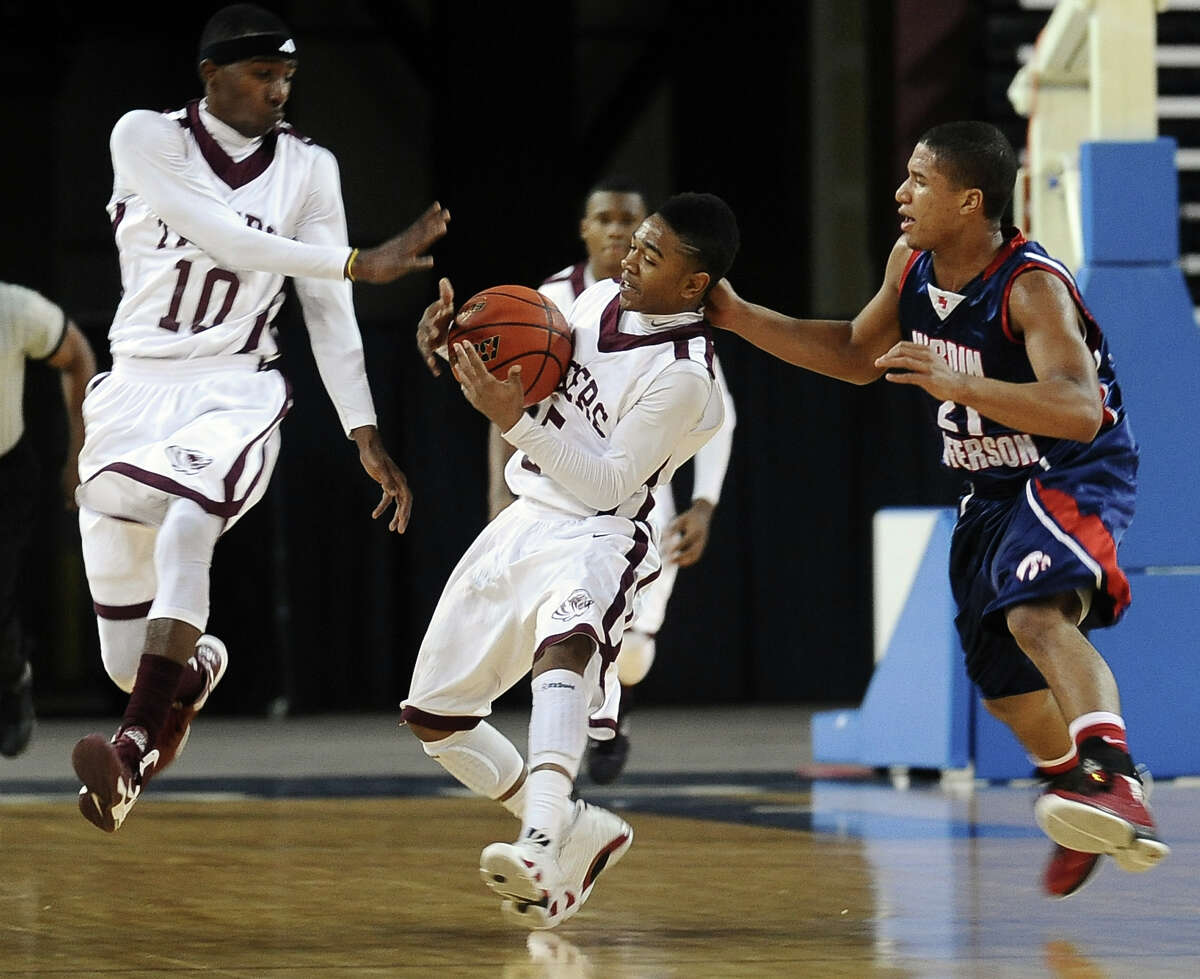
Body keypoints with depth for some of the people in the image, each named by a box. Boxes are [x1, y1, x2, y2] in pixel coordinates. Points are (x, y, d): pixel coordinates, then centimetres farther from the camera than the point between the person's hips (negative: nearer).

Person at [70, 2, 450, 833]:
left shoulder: (308, 167, 5)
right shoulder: (147, 140, -3)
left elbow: (328, 312, 7)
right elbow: (222, 235, -15)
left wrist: (366, 435, 2)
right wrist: (357, 263, -17)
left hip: (235, 397, 0)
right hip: (136, 392, 0)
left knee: (186, 524, -37)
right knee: (131, 660, 3)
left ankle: (134, 753, -38)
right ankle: (199, 667, 43)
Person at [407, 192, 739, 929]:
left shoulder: (683, 377, -18)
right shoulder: (603, 299, 5)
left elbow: (608, 487, -20)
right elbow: (530, 367, 20)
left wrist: (516, 419, -26)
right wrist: (463, 337, -1)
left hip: (595, 537, -9)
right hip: (526, 523, 9)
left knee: (563, 644, -42)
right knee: (432, 714, 11)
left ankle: (541, 848, -60)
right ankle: (577, 833, 24)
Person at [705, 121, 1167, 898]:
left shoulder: (1032, 287, -26)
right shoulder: (911, 265, -2)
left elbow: (1080, 411, -38)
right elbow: (858, 354, 16)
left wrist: (956, 384, -49)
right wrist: (739, 318, 7)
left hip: (1074, 475, -9)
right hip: (992, 489, 9)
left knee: (1036, 613, -36)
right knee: (1005, 685, 15)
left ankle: (1115, 784, -50)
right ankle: (1082, 800, 40)